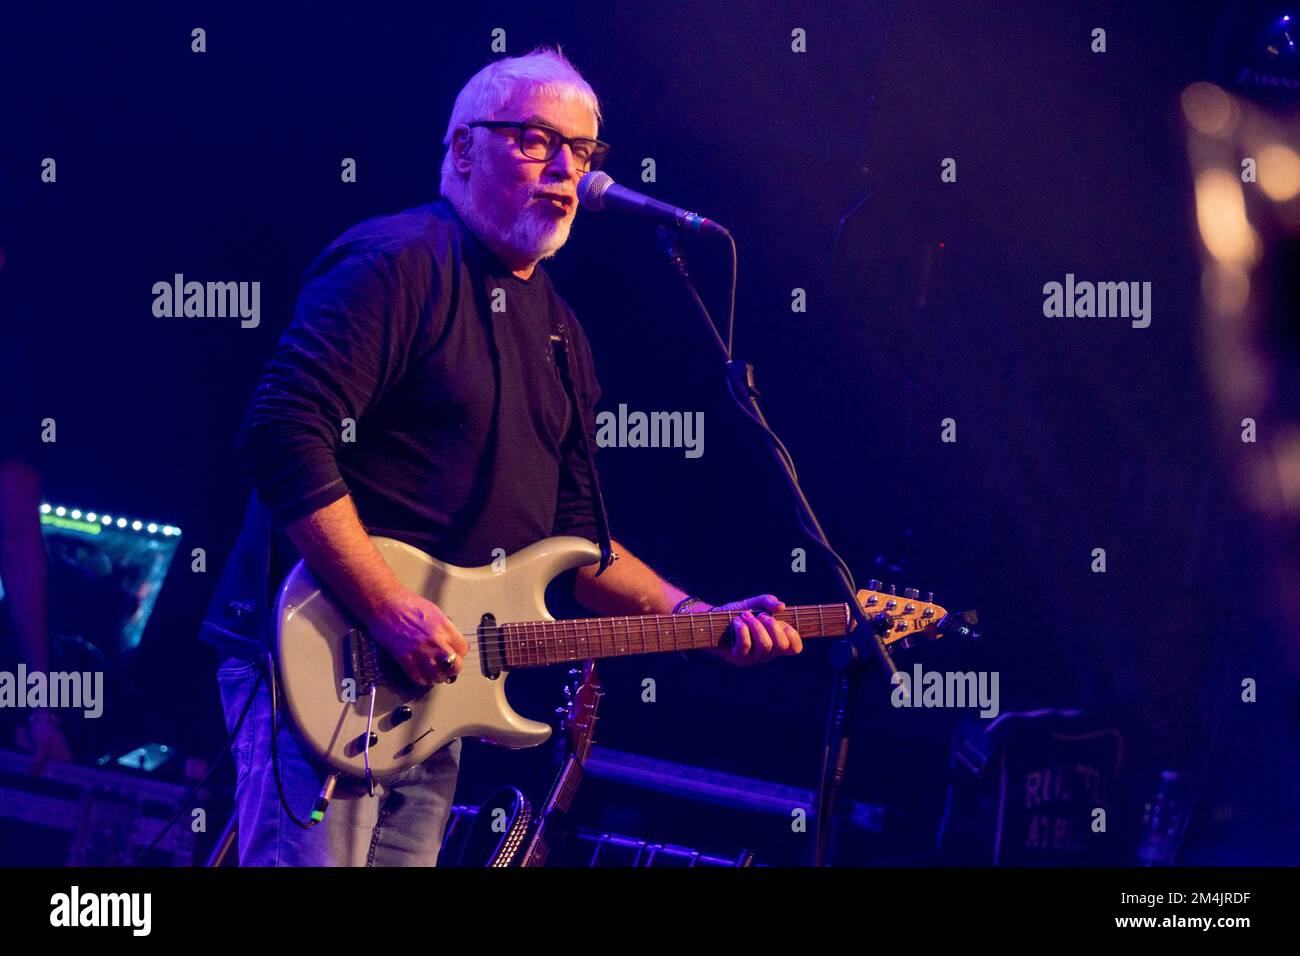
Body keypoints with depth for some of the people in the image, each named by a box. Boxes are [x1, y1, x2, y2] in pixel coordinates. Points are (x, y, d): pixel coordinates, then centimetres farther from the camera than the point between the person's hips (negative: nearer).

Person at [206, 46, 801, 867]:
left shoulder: (559, 332, 19)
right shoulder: (399, 261, -9)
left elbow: (574, 533, 22)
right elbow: (284, 433, -19)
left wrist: (693, 616, 7)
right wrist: (390, 612, -23)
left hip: (429, 678, 9)